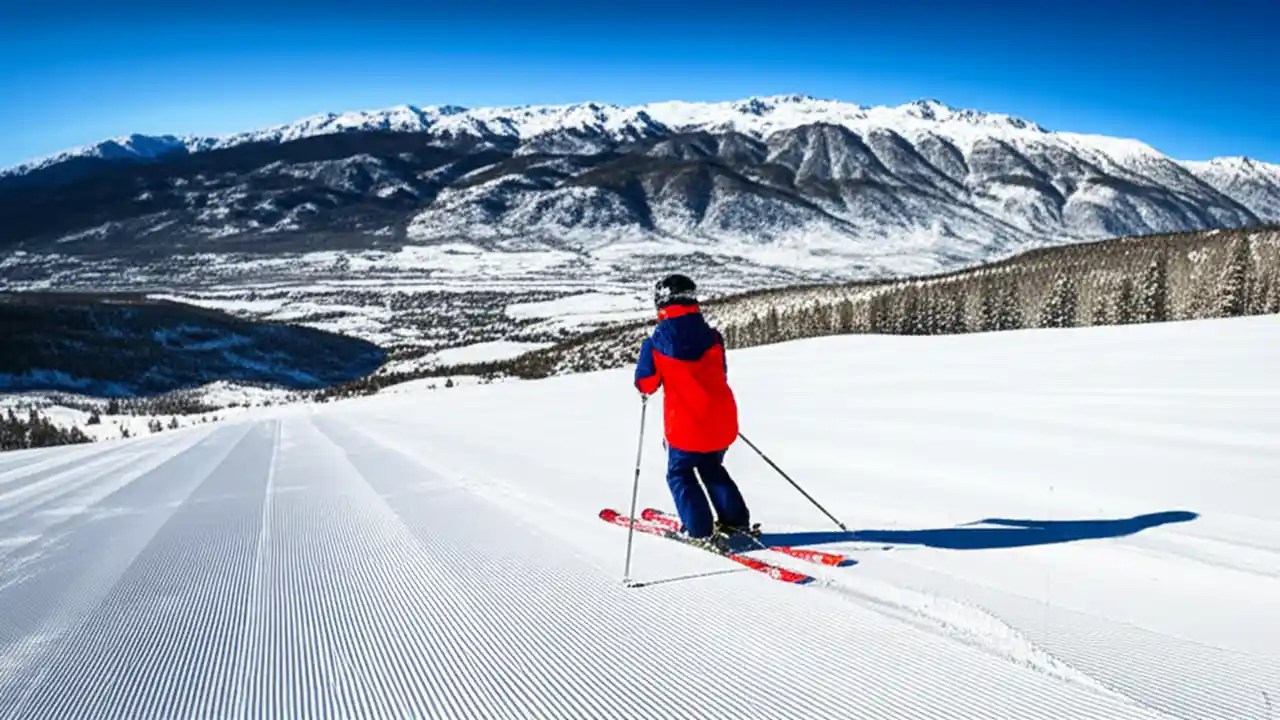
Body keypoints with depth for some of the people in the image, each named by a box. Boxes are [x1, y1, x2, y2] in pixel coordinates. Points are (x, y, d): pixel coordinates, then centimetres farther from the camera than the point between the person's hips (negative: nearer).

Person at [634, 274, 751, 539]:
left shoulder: (657, 343, -9)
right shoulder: (711, 336, 0)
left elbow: (646, 383, -2)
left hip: (686, 425, -4)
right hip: (722, 421, 4)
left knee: (679, 473, 16)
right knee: (712, 468, 25)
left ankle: (699, 530, 10)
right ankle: (735, 520, 24)